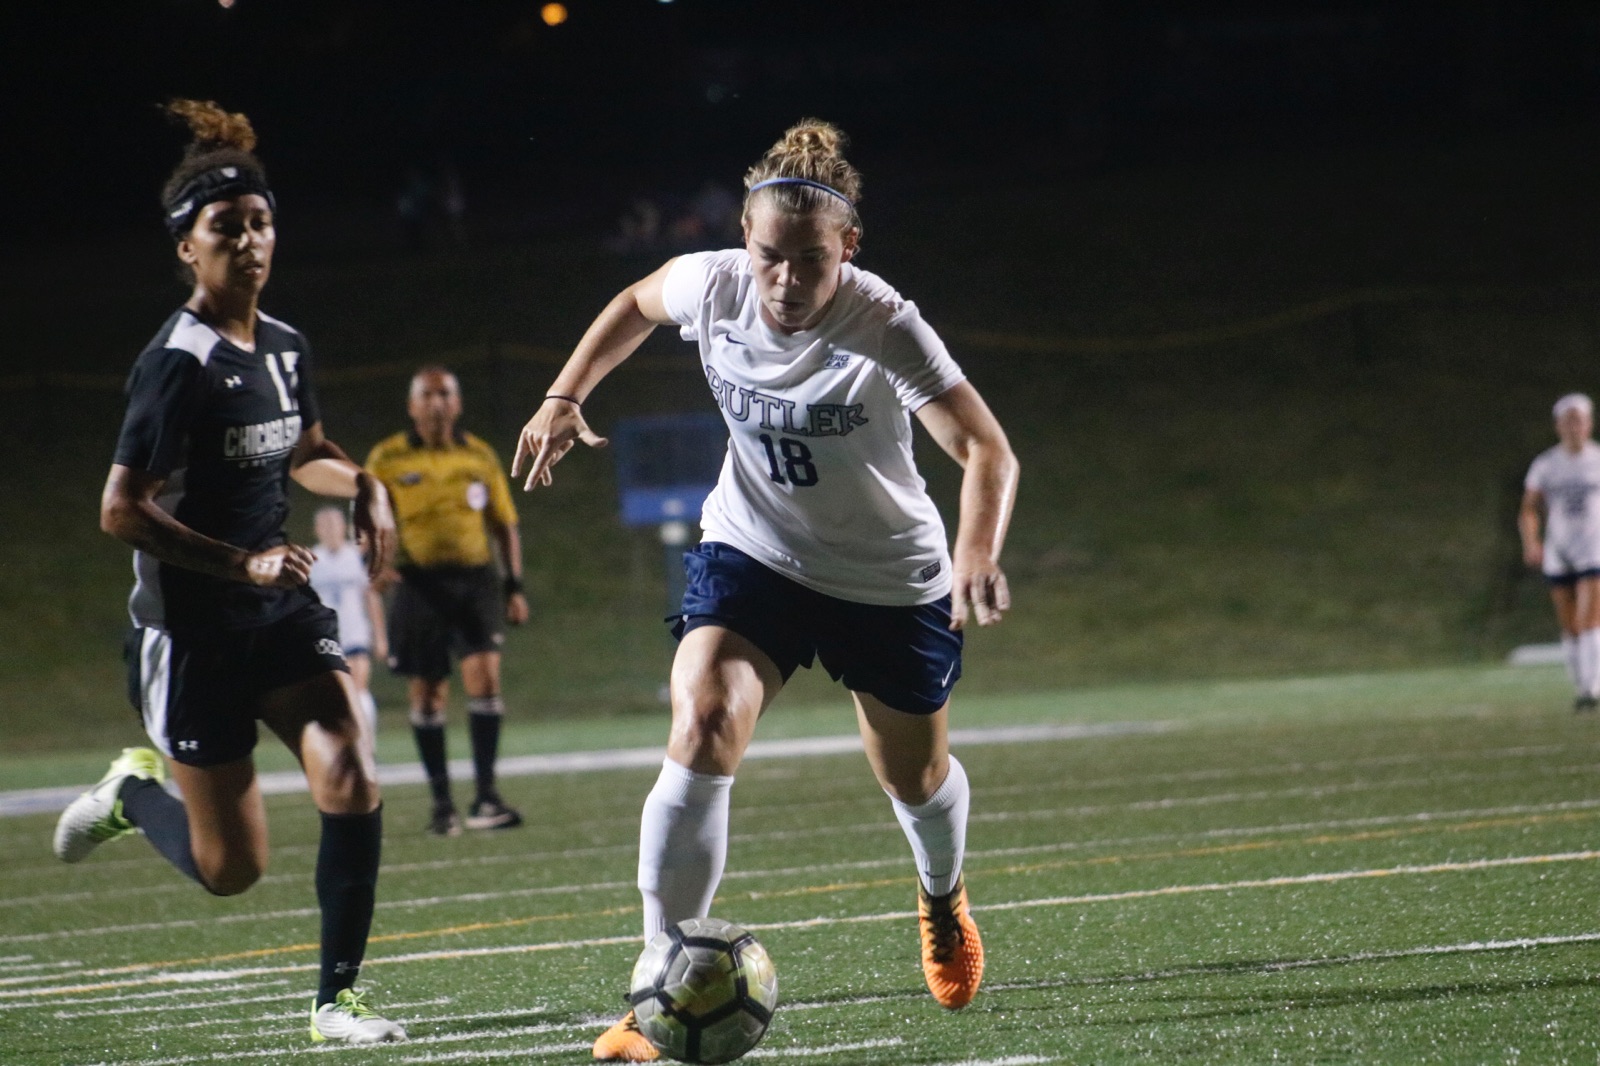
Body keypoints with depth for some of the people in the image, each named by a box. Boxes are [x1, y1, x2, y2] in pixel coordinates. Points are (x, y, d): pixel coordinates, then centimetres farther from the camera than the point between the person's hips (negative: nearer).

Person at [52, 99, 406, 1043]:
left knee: (352, 781, -17)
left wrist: (363, 484, 5)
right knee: (233, 868, 1)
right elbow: (121, 512, -19)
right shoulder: (176, 365, -18)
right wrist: (242, 564, -24)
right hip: (190, 632, -6)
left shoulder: (286, 348, 5)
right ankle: (135, 793, 34)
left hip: (282, 610, 6)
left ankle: (338, 997, -7)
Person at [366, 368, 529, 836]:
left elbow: (504, 524, 16)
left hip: (475, 579, 1)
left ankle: (485, 796, -10)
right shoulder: (388, 459, 4)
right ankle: (441, 801, 13)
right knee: (427, 693, 2)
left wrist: (514, 585, 10)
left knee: (484, 677, -14)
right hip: (420, 583, -1)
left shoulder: (479, 456, 10)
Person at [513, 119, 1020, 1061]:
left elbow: (988, 451, -34)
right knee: (701, 733, -24)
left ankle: (943, 901, 57)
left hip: (891, 578, -1)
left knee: (915, 778, 18)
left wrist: (978, 553, -52)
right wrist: (566, 399, -3)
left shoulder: (883, 328, -30)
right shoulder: (712, 286, -18)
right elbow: (637, 303, 7)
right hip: (752, 555, 1)